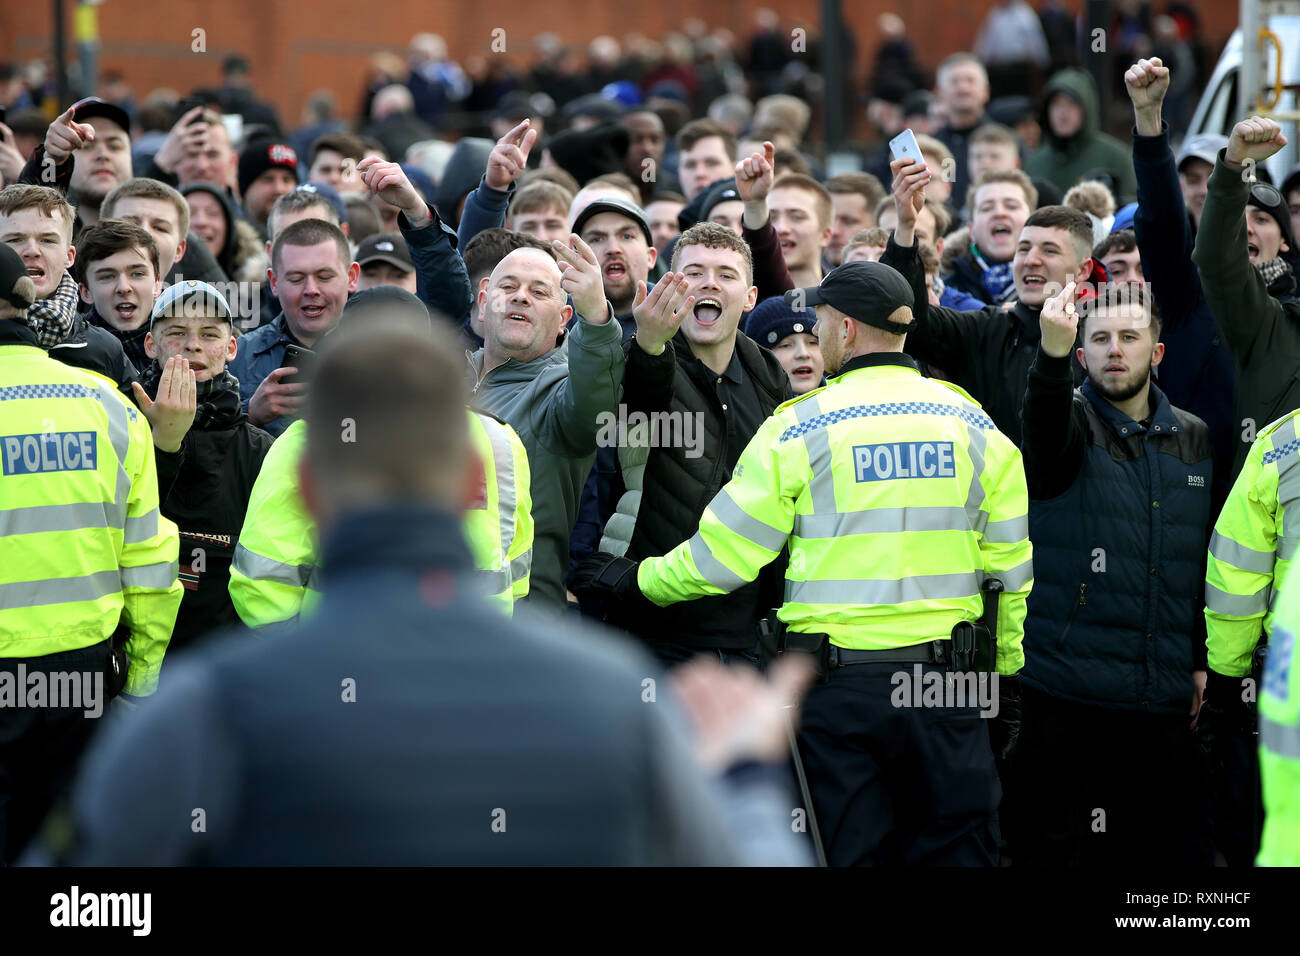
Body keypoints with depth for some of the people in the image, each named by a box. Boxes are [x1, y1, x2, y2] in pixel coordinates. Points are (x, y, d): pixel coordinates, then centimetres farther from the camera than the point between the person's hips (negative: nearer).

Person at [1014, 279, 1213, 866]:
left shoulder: (1193, 439, 12)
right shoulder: (1072, 422, 0)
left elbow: (1205, 562, 18)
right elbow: (1044, 430, -27)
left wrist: (1202, 660, 11)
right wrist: (1052, 353, -45)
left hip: (1163, 699, 4)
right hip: (1066, 692, -4)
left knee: (1177, 846, 4)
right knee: (1053, 846, 0)